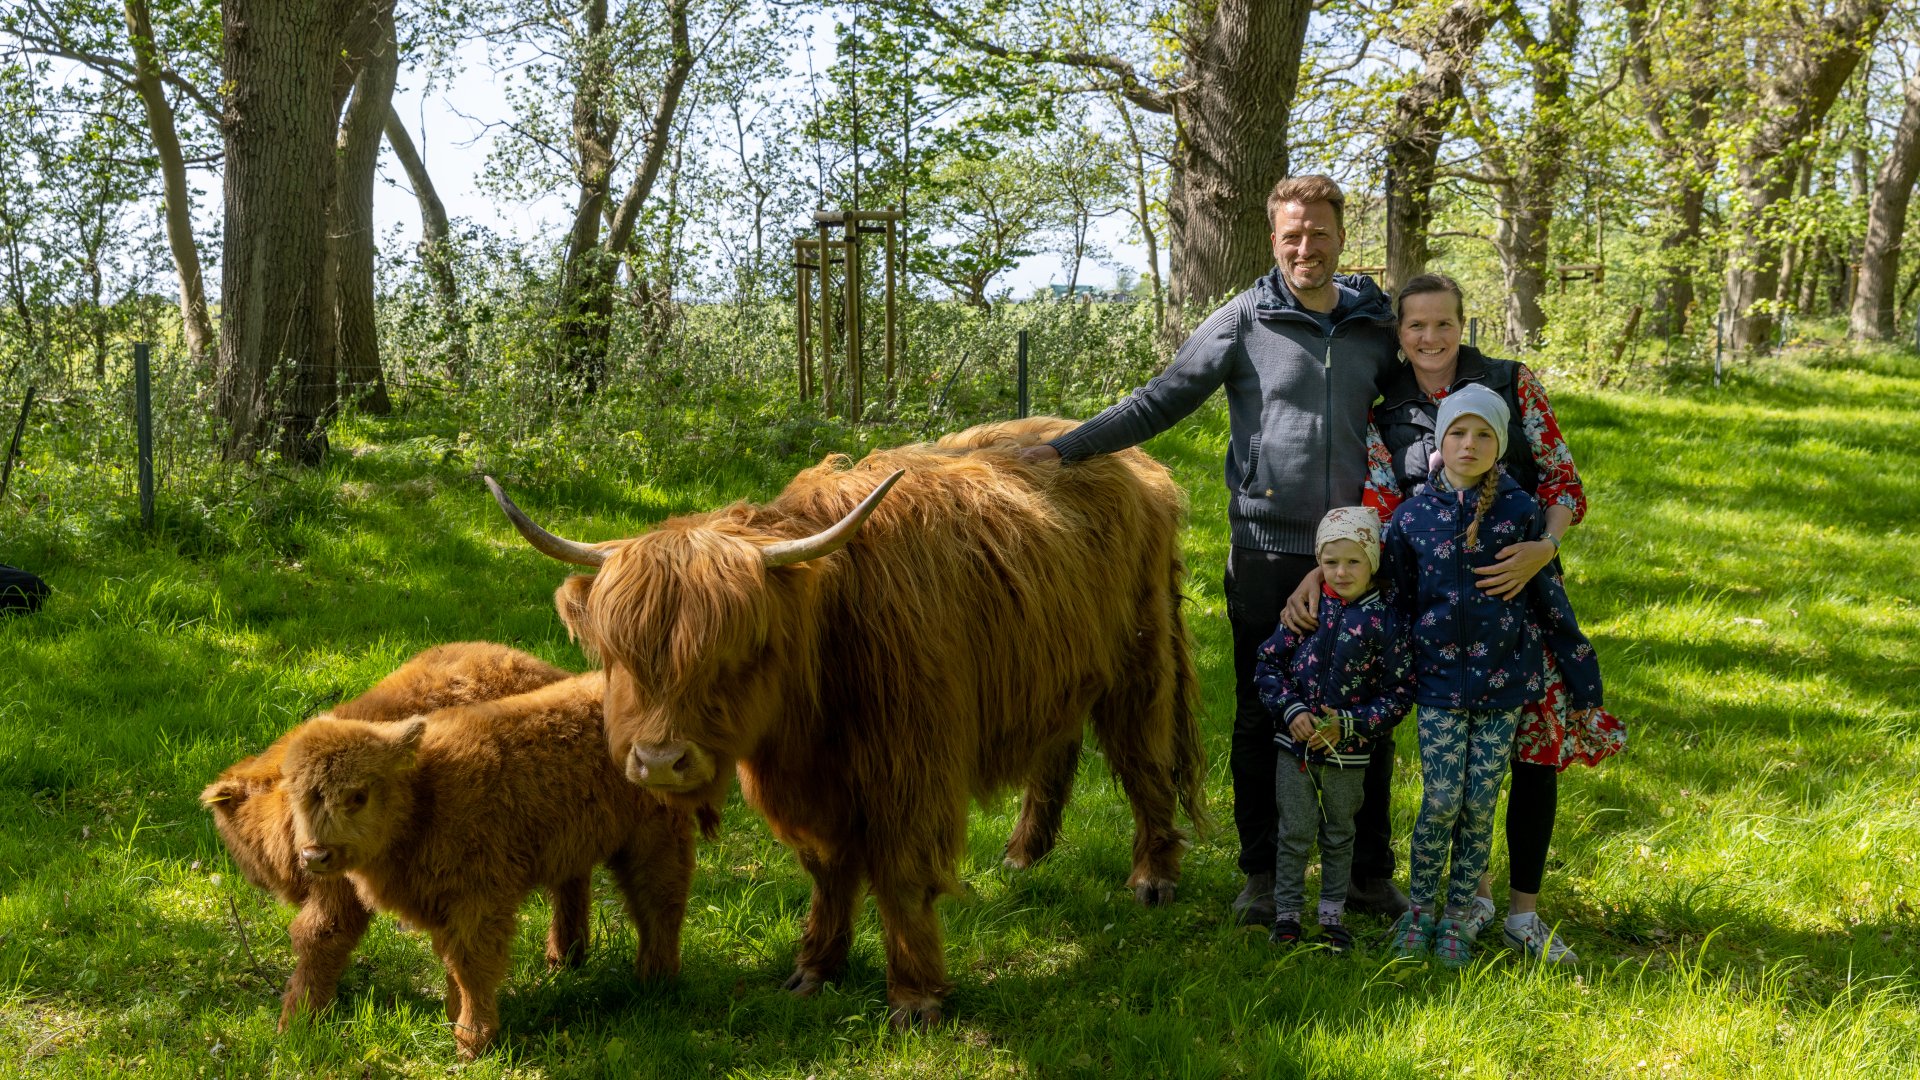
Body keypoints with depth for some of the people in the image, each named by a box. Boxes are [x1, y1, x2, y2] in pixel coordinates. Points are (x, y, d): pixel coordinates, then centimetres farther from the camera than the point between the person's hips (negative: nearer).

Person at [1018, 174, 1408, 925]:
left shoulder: (1375, 327, 7)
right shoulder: (1243, 322, -3)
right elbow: (1159, 403, -1)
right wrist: (1065, 449, -6)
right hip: (1267, 551, -2)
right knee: (1261, 719, 6)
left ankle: (1369, 873, 21)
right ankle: (1262, 875, 18)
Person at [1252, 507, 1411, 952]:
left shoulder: (1384, 622, -9)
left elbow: (1399, 693, -7)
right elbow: (1267, 662, 1)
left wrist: (1348, 725, -17)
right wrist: (1291, 710, -13)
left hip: (1347, 751, -1)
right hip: (1294, 744, 1)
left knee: (1339, 836, 14)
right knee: (1295, 835, 7)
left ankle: (1332, 915, 27)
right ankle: (1287, 913, 20)